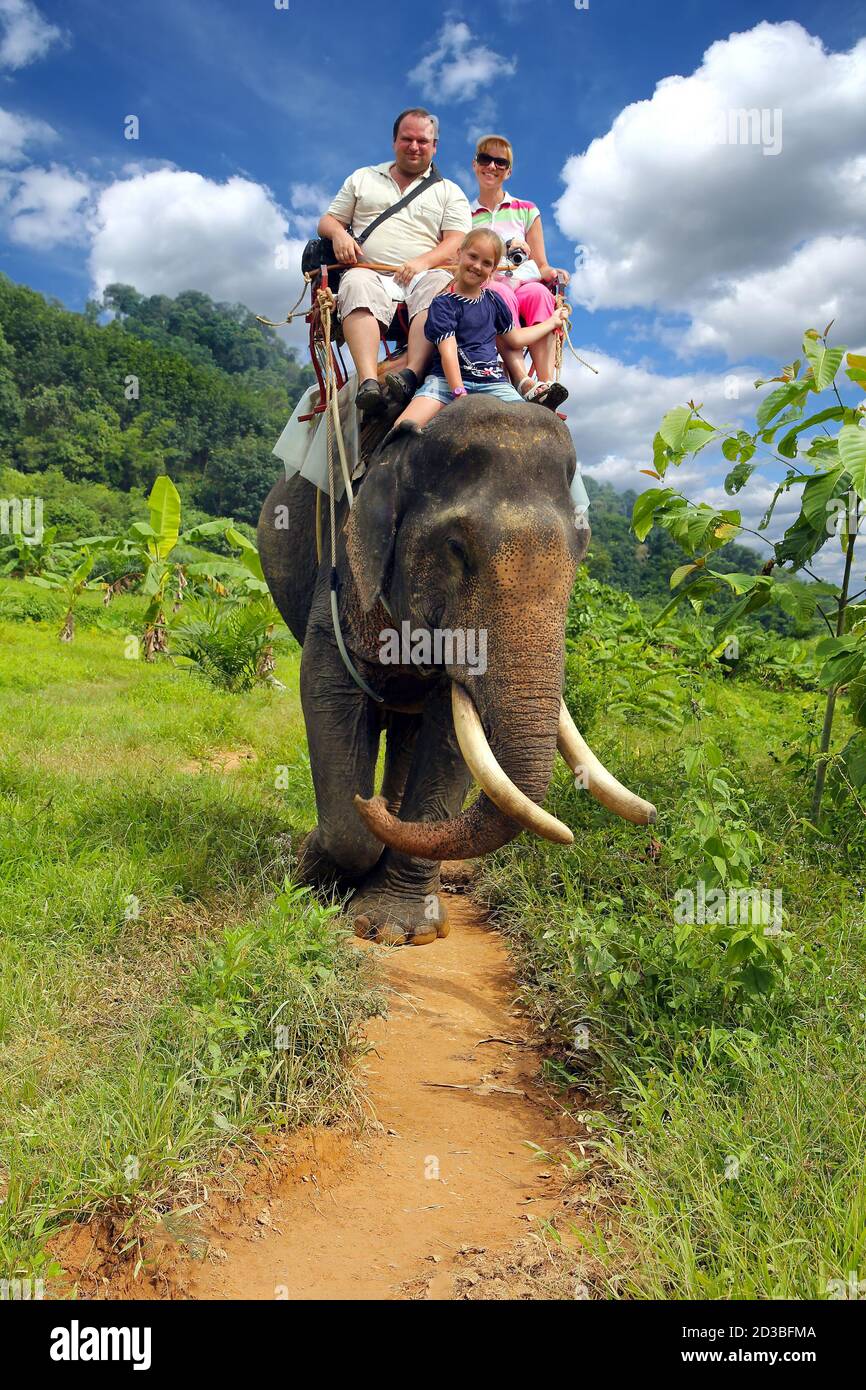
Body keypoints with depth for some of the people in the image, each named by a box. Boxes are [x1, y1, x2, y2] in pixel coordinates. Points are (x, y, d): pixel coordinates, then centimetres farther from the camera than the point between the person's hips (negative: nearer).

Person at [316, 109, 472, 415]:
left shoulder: (449, 192, 22)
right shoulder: (362, 178, 28)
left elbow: (457, 242, 7)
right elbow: (327, 220, 25)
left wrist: (424, 261, -14)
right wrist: (339, 234, -2)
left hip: (423, 274, 0)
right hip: (371, 272, 1)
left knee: (439, 287, -37)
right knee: (357, 285, -36)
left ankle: (412, 374, -52)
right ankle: (368, 381, -53)